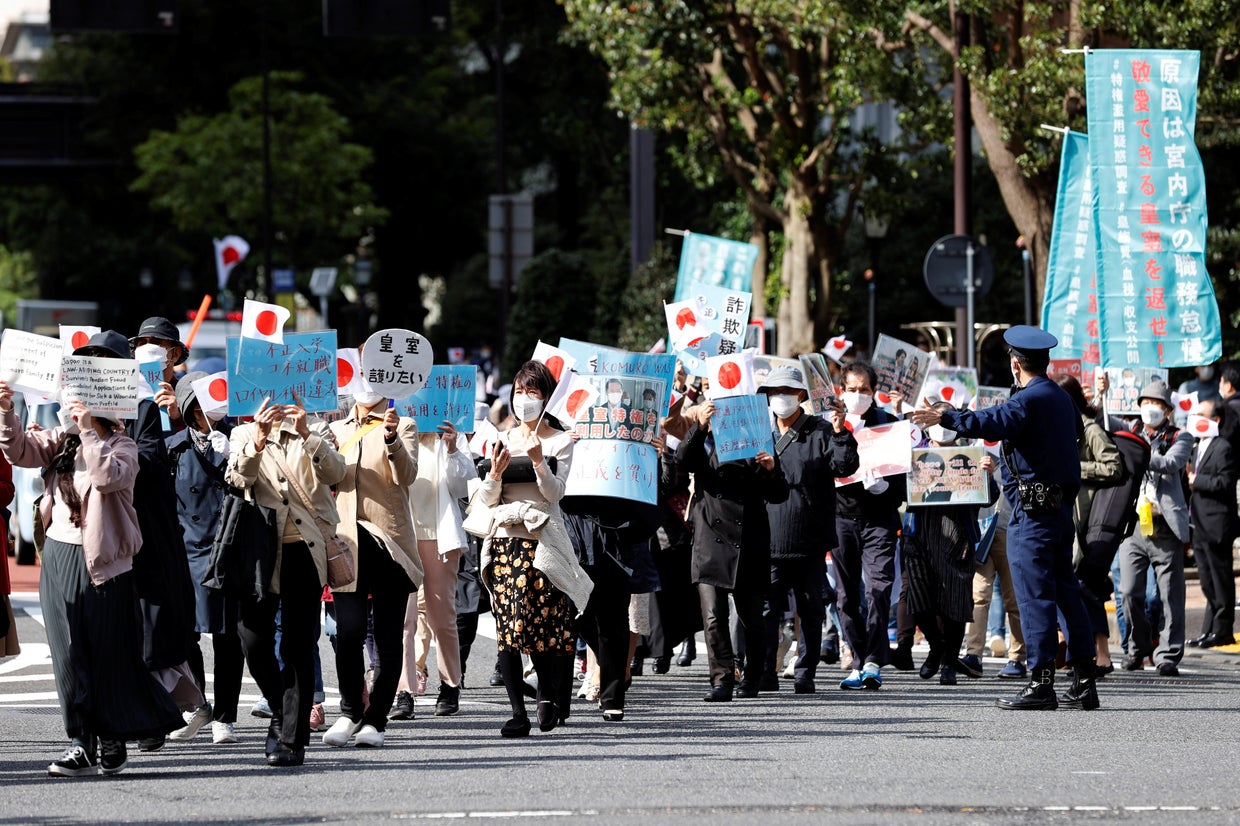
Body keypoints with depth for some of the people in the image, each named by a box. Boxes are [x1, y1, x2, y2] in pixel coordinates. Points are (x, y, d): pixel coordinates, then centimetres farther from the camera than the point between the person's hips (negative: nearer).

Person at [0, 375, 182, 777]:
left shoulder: (121, 446, -4)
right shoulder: (60, 441, 11)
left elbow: (109, 476, -23)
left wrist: (88, 430, -23)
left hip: (101, 563, -5)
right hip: (59, 559, 5)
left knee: (108, 654, 1)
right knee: (69, 654, 0)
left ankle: (112, 740, 13)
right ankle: (82, 742, 1)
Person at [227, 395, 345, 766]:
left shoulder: (314, 432, 12)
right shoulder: (243, 436, 12)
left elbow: (335, 473, -6)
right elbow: (236, 479, -8)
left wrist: (306, 435, -19)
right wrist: (257, 442, -25)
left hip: (304, 550, -1)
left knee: (298, 647, -3)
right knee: (254, 641, -5)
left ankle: (292, 738, 0)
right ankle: (281, 710, 21)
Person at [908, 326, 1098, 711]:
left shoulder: (1028, 399, -13)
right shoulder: (1062, 398, 15)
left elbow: (994, 422, -33)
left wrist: (947, 418, -37)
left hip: (1033, 510, -9)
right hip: (1062, 505, 9)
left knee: (1035, 595, -8)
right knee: (1065, 591, 12)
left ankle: (1041, 682, -10)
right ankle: (1084, 682, 12)